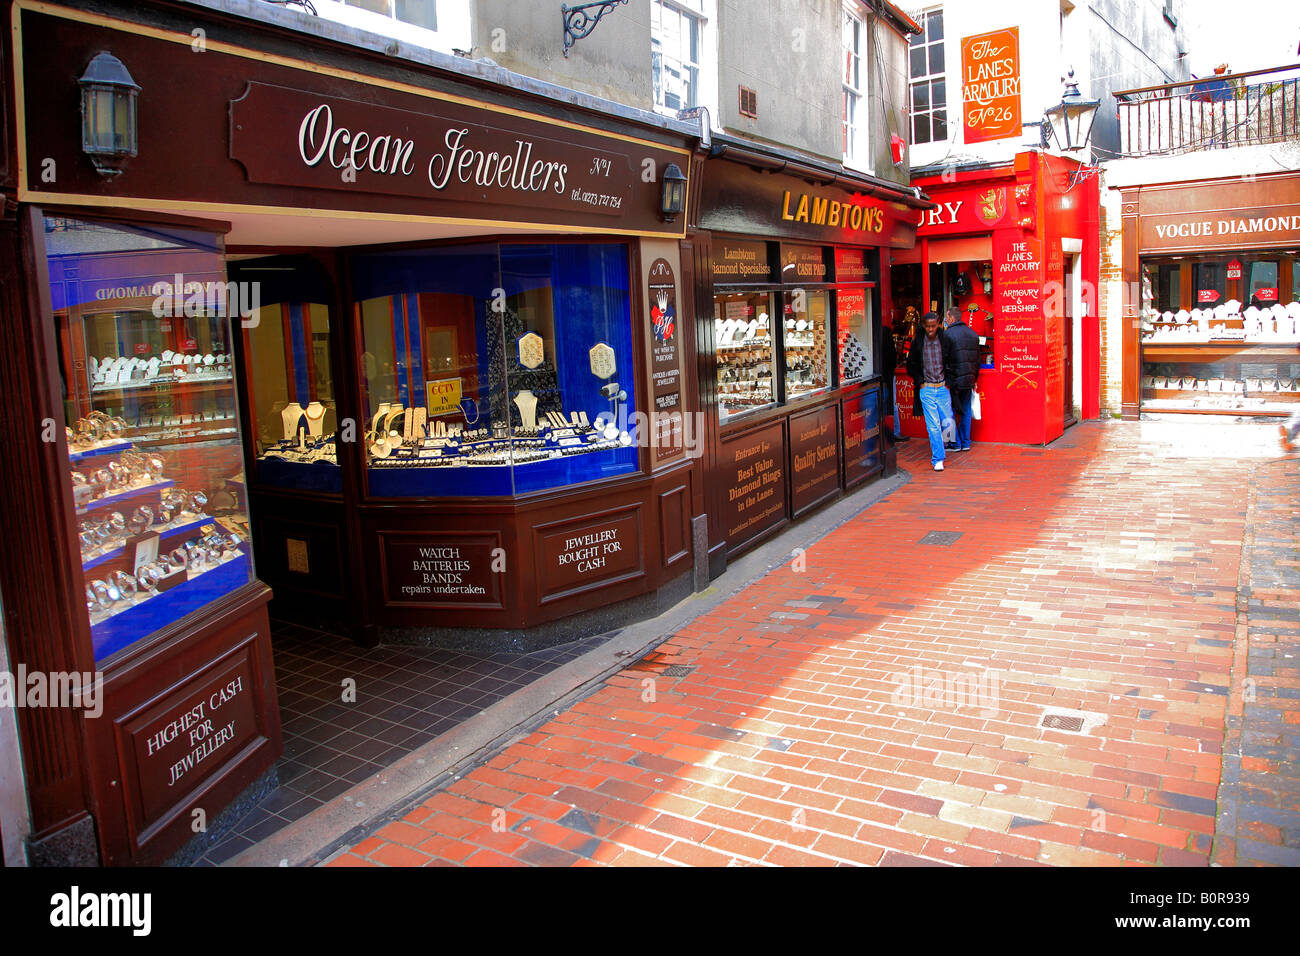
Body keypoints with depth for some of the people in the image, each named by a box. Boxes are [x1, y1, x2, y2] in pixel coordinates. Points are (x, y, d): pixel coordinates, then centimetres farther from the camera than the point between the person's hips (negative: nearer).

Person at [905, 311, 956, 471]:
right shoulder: (917, 342, 0)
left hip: (943, 387, 1)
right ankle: (937, 459, 2)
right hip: (926, 389, -1)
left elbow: (952, 363, 9)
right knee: (933, 425, -5)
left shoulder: (945, 341, 0)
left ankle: (937, 447, 30)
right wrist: (920, 382, -1)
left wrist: (948, 382, 1)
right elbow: (911, 365, 8)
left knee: (948, 423, 0)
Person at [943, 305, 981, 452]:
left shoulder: (948, 333, -10)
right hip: (969, 379, 6)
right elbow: (978, 359, 14)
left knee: (950, 412, 3)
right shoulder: (973, 334, 10)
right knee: (965, 411, 13)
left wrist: (946, 381, -9)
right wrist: (974, 379, 20)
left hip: (954, 379, -6)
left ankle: (956, 443, 5)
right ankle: (966, 443, 17)